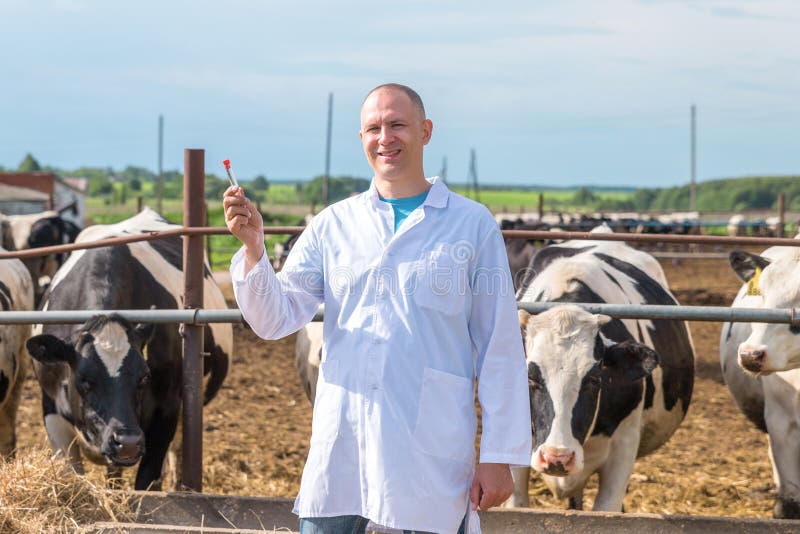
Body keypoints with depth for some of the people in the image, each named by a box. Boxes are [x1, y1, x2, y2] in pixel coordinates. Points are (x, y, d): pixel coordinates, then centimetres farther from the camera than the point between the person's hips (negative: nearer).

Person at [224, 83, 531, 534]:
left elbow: (501, 350, 1)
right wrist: (253, 247, -12)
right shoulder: (333, 225, 10)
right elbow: (275, 319, 5)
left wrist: (500, 456, -3)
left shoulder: (472, 225, 2)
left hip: (432, 454, -2)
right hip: (340, 447, 2)